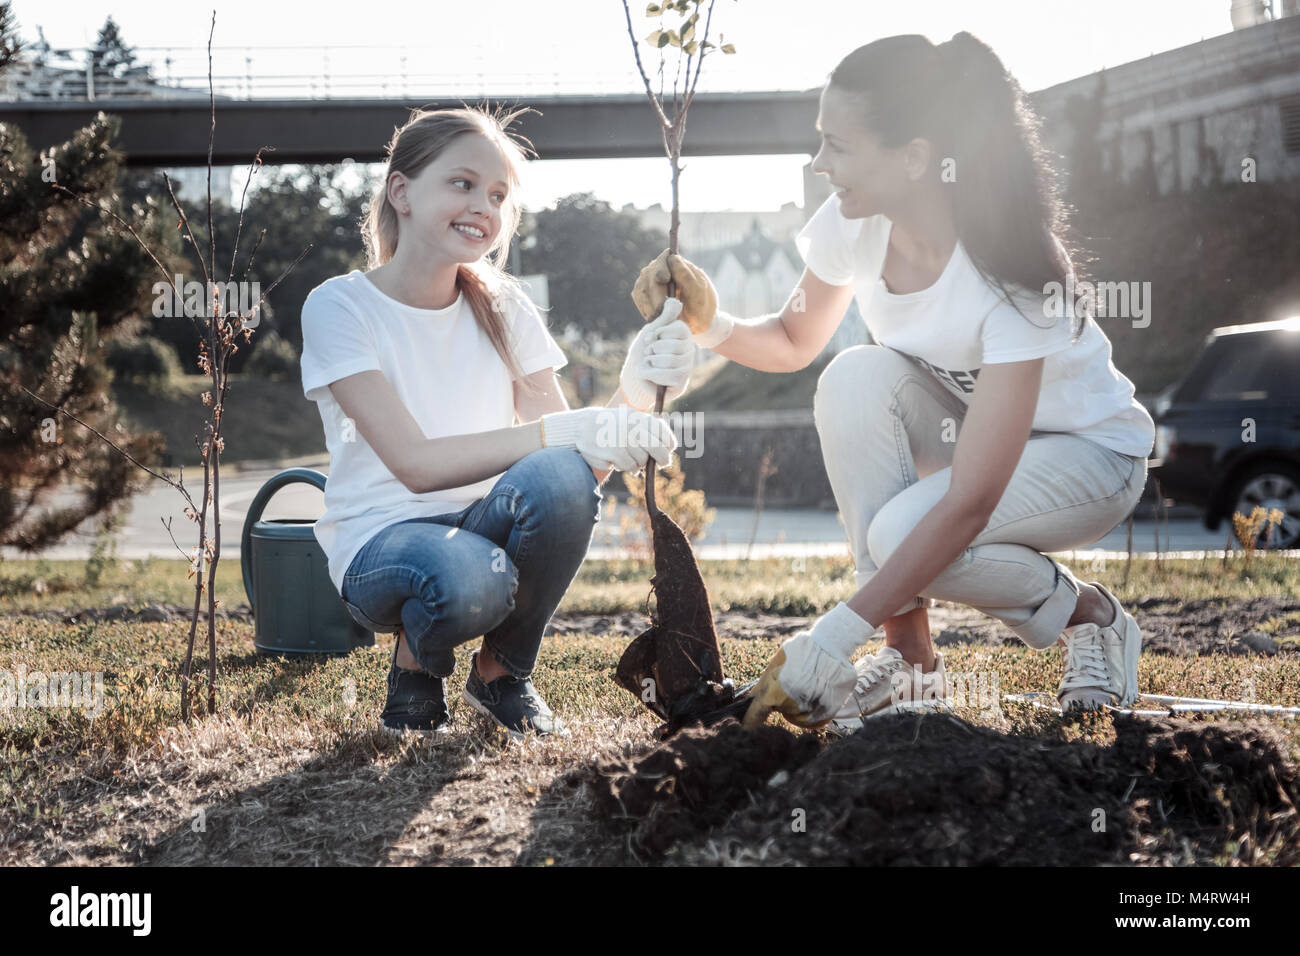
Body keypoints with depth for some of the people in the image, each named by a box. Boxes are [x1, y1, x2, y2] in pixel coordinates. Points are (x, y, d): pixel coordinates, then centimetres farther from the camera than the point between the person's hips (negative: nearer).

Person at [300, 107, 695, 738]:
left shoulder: (503, 309, 4)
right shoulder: (340, 306, -10)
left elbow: (578, 472, -6)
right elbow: (416, 463, -23)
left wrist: (631, 394, -26)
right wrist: (566, 432, -34)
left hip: (488, 530, 4)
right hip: (382, 544, -4)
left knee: (560, 479, -30)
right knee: (467, 579, -39)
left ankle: (502, 673, -4)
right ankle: (417, 659, 0)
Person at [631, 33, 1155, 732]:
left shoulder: (1014, 272, -35)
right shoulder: (852, 227, -17)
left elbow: (969, 505, -39)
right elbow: (795, 343, 5)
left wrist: (831, 639, -42)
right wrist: (711, 325, -18)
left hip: (1089, 451, -6)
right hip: (960, 428, 6)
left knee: (901, 533, -33)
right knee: (857, 377, -27)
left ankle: (1089, 615, -1)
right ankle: (910, 660, -16)